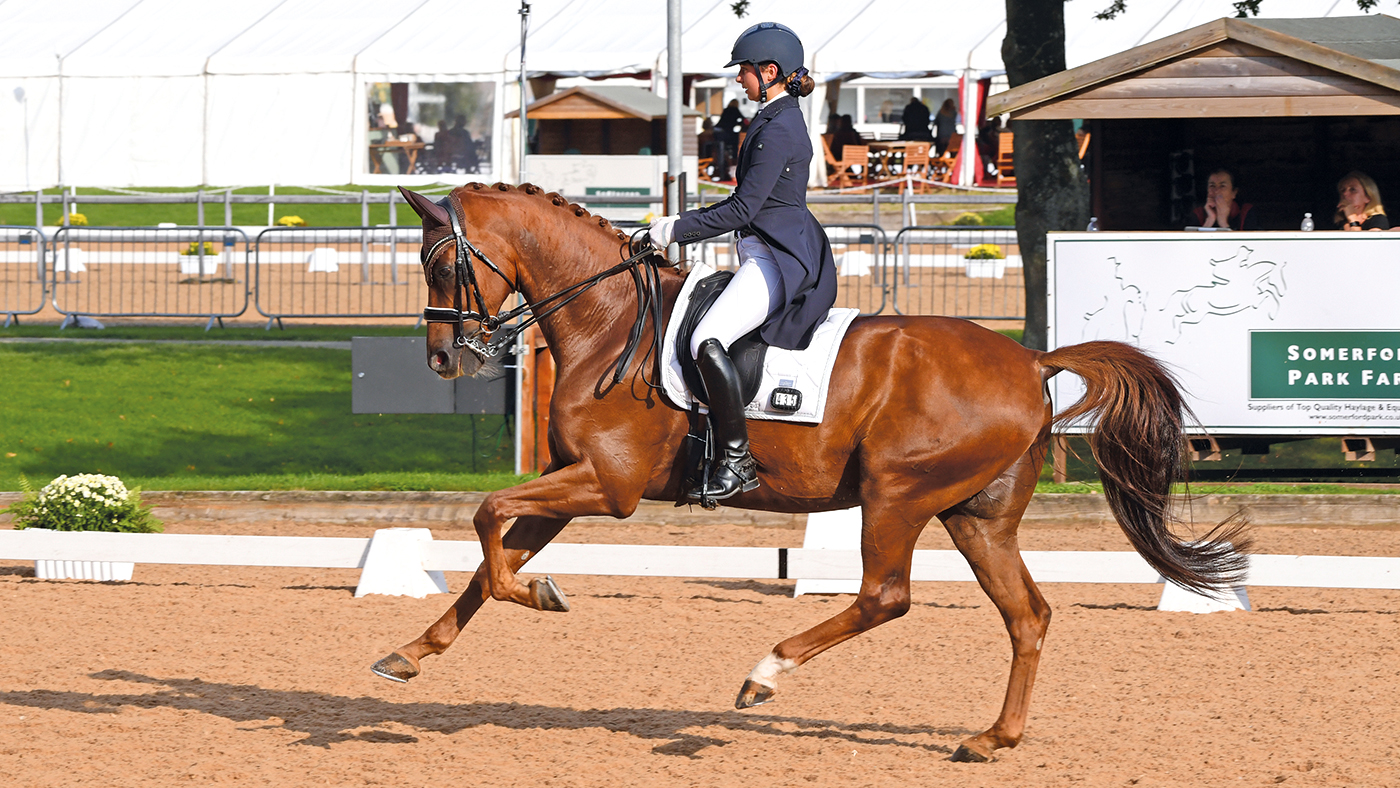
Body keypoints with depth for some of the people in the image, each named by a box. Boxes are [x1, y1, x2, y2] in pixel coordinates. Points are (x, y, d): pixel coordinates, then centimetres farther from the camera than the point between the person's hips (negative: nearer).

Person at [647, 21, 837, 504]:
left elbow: (743, 210, -18)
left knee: (707, 340, -28)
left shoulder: (778, 129, -15)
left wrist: (677, 229, -11)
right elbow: (747, 203, 24)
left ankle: (737, 461, -28)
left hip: (779, 259, -12)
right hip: (769, 255, 12)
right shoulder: (778, 121, 18)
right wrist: (681, 228, 17)